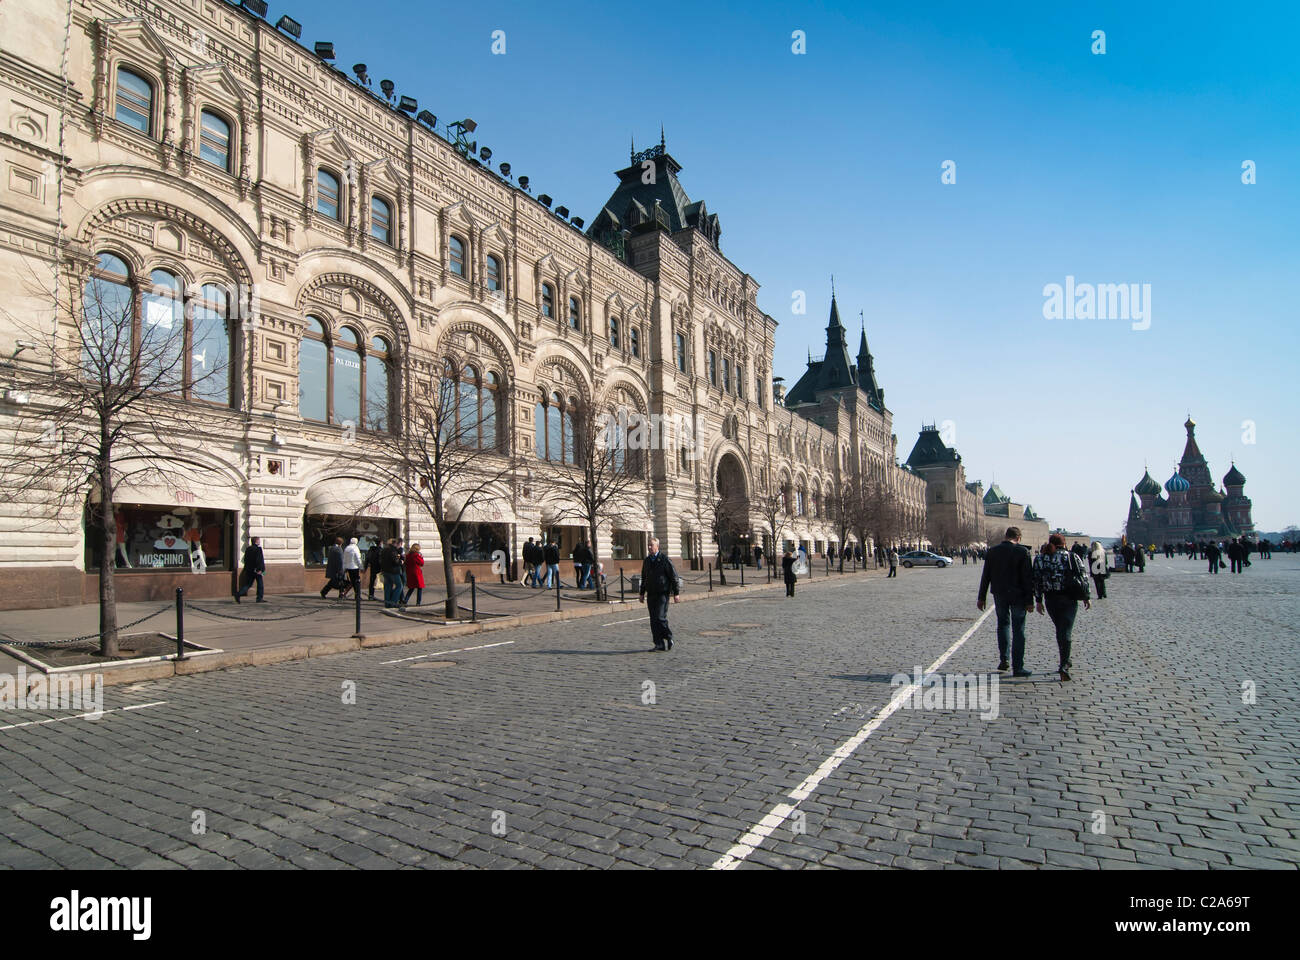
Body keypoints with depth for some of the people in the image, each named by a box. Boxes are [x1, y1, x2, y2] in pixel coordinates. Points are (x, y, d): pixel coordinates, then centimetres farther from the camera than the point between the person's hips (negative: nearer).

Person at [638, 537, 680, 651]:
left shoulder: (664, 560, -6)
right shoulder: (646, 561, 12)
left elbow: (674, 577, -5)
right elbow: (644, 578, 22)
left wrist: (676, 594, -7)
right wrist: (642, 593, 18)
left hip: (662, 594, -6)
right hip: (651, 594, 6)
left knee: (660, 618, -13)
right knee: (653, 620, 3)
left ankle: (669, 637, 9)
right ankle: (659, 644, 10)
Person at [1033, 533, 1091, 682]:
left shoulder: (1039, 559, 3)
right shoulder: (1072, 557, -3)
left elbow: (1036, 581, 2)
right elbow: (1082, 578, -2)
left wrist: (1039, 601, 7)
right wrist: (1086, 597, 6)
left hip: (1050, 599, 3)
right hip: (1068, 599, -2)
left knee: (1060, 630, 19)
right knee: (1065, 632, -3)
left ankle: (1066, 661, 28)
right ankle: (1064, 665, -13)